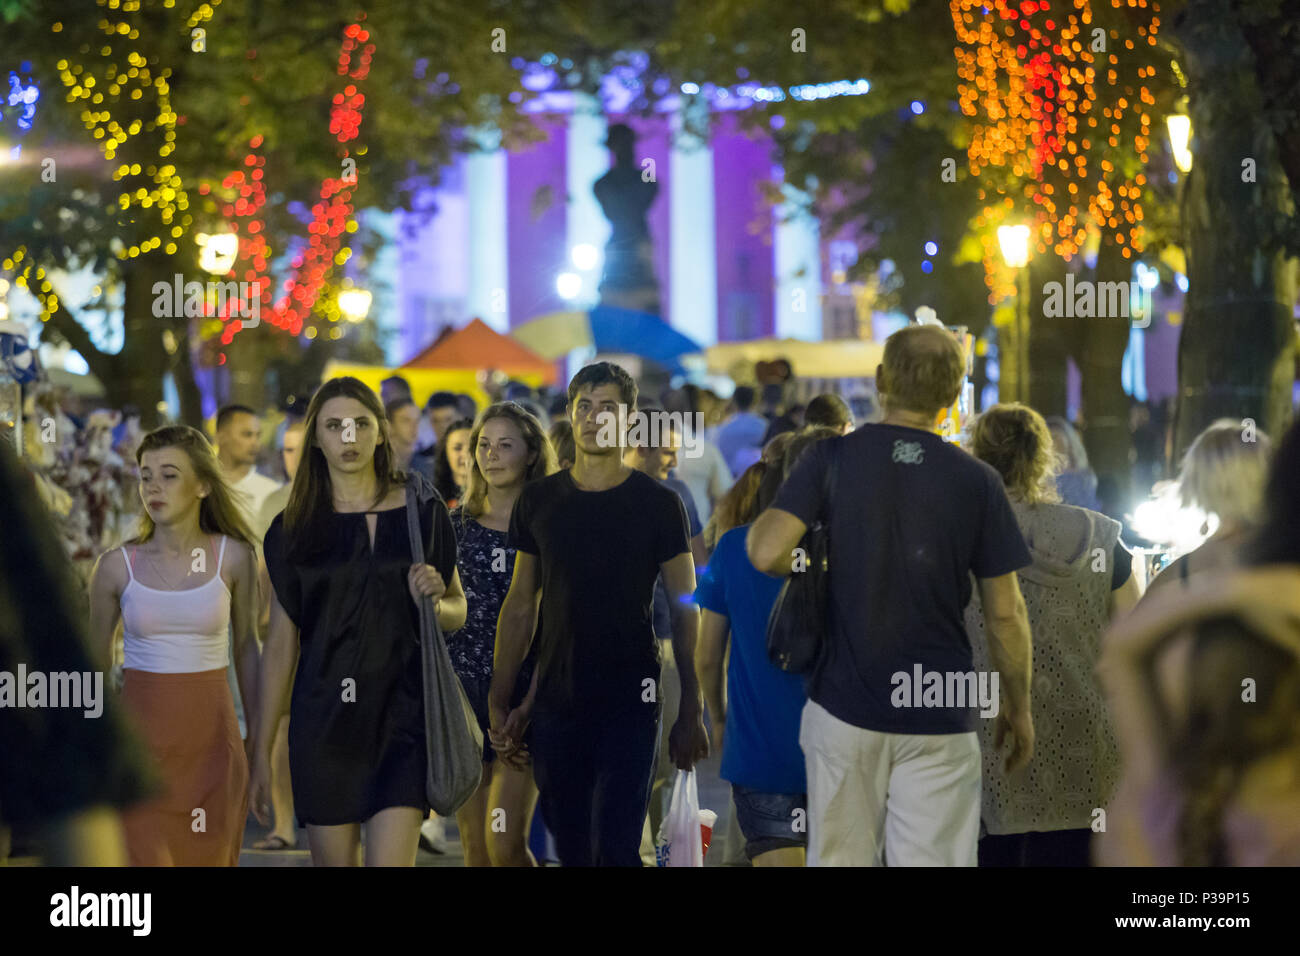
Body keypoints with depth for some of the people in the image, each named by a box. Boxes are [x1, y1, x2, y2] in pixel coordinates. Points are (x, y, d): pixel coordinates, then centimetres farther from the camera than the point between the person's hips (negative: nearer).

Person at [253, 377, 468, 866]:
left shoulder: (420, 509, 3)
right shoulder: (294, 529, 5)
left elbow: (457, 610, 11)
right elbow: (281, 645, 7)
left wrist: (432, 600, -13)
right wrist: (261, 750, 5)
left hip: (401, 715, -1)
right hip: (323, 718, 2)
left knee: (391, 862, -13)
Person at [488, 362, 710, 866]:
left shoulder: (657, 503, -2)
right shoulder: (539, 500, 7)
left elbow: (687, 610, -1)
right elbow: (520, 606, 12)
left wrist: (691, 712, -6)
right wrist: (499, 702, 6)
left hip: (629, 705, -3)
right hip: (555, 705, 3)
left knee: (616, 847, -11)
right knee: (569, 847, 8)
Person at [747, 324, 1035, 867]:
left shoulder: (833, 457, -5)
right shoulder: (977, 482, -3)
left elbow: (767, 552, -15)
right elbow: (1005, 613, 0)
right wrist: (1018, 705, 13)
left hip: (844, 709, 1)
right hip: (938, 720, -1)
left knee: (841, 861, 9)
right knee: (931, 862, 0)